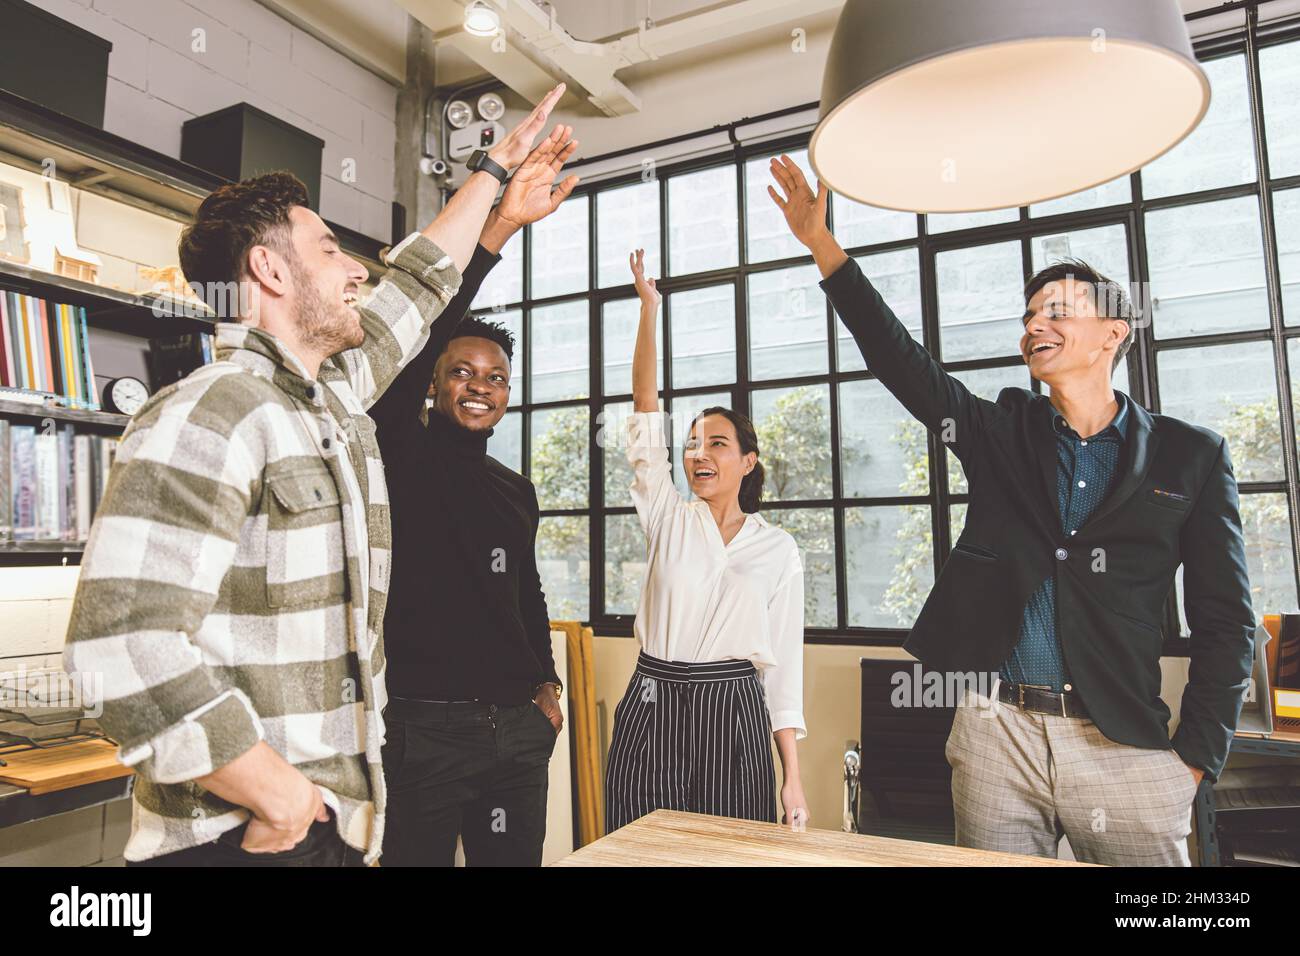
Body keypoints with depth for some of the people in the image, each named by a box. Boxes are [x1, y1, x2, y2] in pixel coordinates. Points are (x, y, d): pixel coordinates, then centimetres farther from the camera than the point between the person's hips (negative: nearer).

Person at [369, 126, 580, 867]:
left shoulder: (517, 490, 12)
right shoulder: (402, 456, -5)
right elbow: (416, 327, -18)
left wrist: (547, 683, 12)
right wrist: (502, 224, -22)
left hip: (519, 726, 6)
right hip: (424, 725, -5)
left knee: (515, 858, 14)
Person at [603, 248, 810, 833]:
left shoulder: (778, 550, 3)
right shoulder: (667, 518, 4)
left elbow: (784, 662, 3)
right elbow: (646, 411, -3)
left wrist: (793, 777, 0)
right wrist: (649, 310, -9)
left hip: (733, 712, 0)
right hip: (653, 708, 1)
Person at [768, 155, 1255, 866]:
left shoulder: (1190, 456, 3)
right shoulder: (1002, 432, 6)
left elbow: (1224, 621, 3)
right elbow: (895, 354, -2)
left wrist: (1194, 758, -2)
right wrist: (821, 244, -8)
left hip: (1124, 746, -1)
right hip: (996, 734, 1)